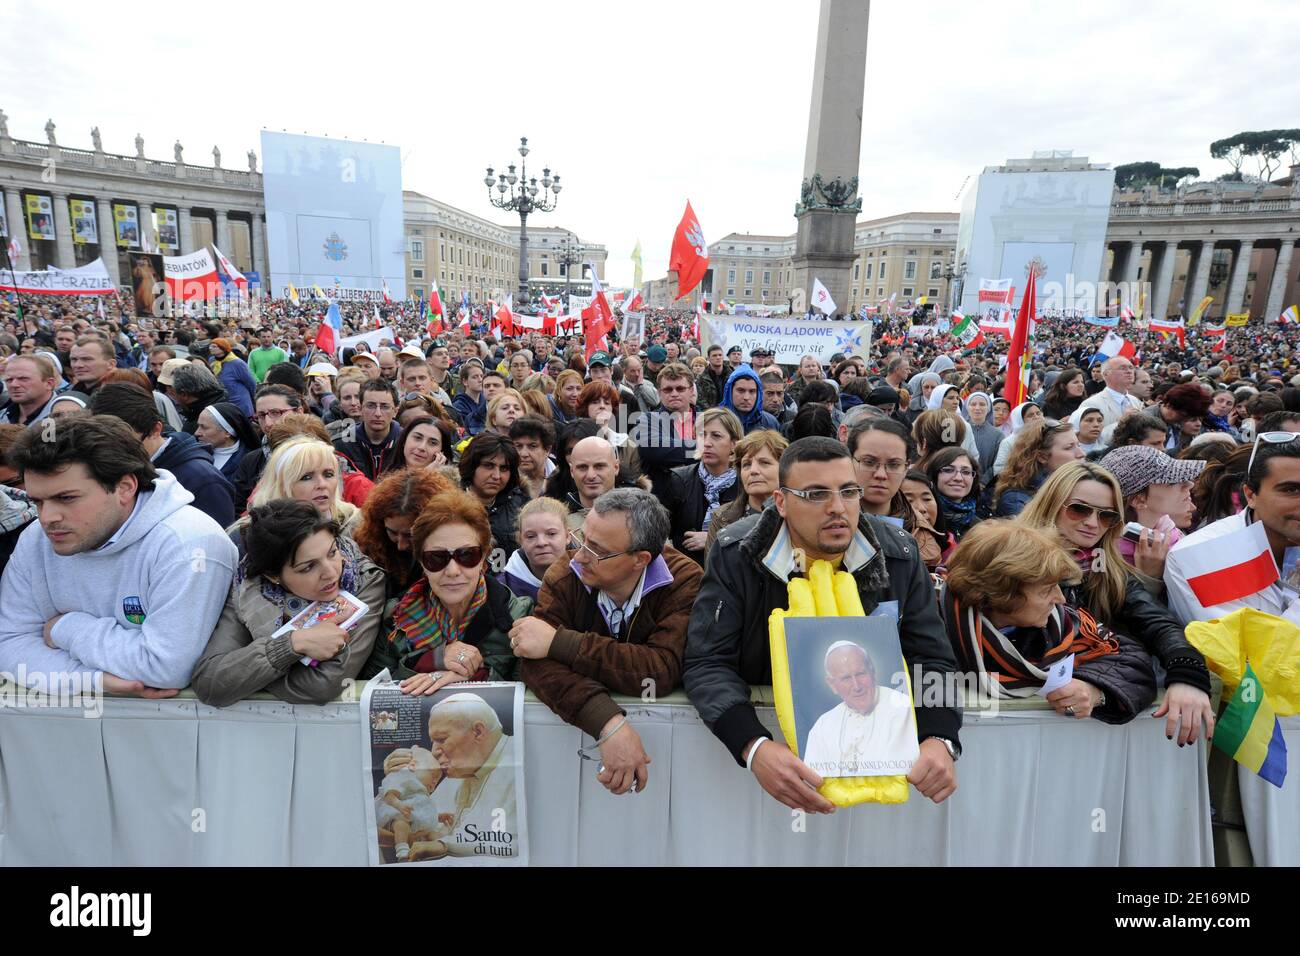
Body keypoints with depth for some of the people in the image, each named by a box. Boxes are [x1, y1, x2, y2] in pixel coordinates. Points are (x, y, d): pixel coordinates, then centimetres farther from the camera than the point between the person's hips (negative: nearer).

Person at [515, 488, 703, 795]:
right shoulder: (565, 577, -11)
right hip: (578, 723, 1)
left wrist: (558, 641, -26)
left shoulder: (685, 582, -16)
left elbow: (664, 670, -27)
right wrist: (608, 723, -36)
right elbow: (538, 661, -21)